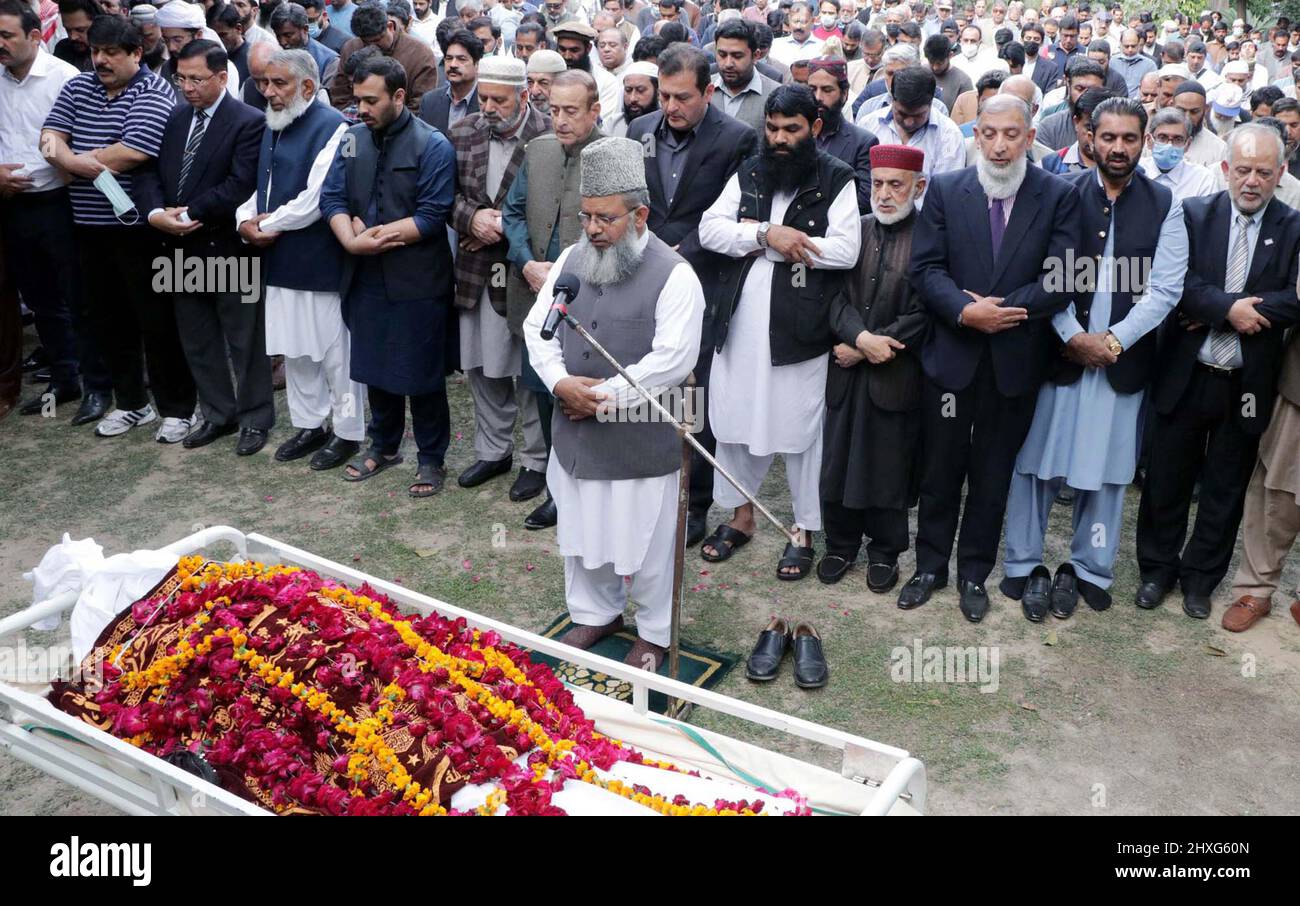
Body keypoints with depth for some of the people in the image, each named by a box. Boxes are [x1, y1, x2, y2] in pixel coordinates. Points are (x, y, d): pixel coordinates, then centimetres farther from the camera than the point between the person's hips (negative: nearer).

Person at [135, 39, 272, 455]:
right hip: (183, 249, 7)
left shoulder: (249, 122, -10)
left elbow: (240, 185, -18)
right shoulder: (174, 118, 11)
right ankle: (218, 414, 28)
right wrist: (156, 212, -12)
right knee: (197, 342, 14)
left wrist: (190, 213, -17)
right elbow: (151, 171, 6)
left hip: (228, 248, -7)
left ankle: (254, 419, 17)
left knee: (244, 342, 4)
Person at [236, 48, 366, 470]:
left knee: (335, 352, 2)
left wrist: (267, 225, -10)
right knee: (294, 351, 16)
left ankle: (348, 432, 15)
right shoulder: (274, 126, 13)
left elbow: (315, 200, -21)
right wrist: (246, 219, -3)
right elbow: (263, 186, 18)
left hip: (321, 264, -8)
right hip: (282, 262, 8)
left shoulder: (331, 128, -14)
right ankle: (310, 425, 29)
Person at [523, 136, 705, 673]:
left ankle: (654, 634, 29)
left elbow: (672, 360, -21)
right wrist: (561, 382, -12)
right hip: (575, 433, 6)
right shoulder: (571, 260, 4)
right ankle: (595, 613, 42)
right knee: (580, 530, 19)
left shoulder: (673, 275, -15)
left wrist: (604, 397, -18)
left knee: (645, 544, 7)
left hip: (642, 440, -6)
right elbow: (538, 327, 6)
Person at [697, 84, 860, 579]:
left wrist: (755, 234, -14)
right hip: (740, 323, 5)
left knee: (800, 428, 5)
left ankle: (804, 530, 21)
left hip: (798, 329, -4)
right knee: (733, 418, 13)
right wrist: (768, 233, -18)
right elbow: (709, 229, -1)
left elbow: (844, 249, -16)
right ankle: (740, 515, 32)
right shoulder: (748, 174, 10)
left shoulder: (836, 179, -3)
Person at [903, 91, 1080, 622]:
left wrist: (997, 308, -17)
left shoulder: (1058, 196, -1)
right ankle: (930, 565, 26)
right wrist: (966, 311, -20)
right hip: (951, 353, 0)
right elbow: (925, 268, -5)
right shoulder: (945, 191, 2)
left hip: (1016, 359, 0)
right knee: (940, 467, 10)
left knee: (993, 470, 11)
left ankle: (975, 573, 25)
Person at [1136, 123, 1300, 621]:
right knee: (1167, 480, 12)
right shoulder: (1193, 214, -2)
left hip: (1248, 384, 0)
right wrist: (1229, 308, -24)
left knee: (1225, 488, 13)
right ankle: (1158, 568, 30)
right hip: (1185, 375, 0)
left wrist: (1224, 311, -19)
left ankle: (1200, 577, 30)